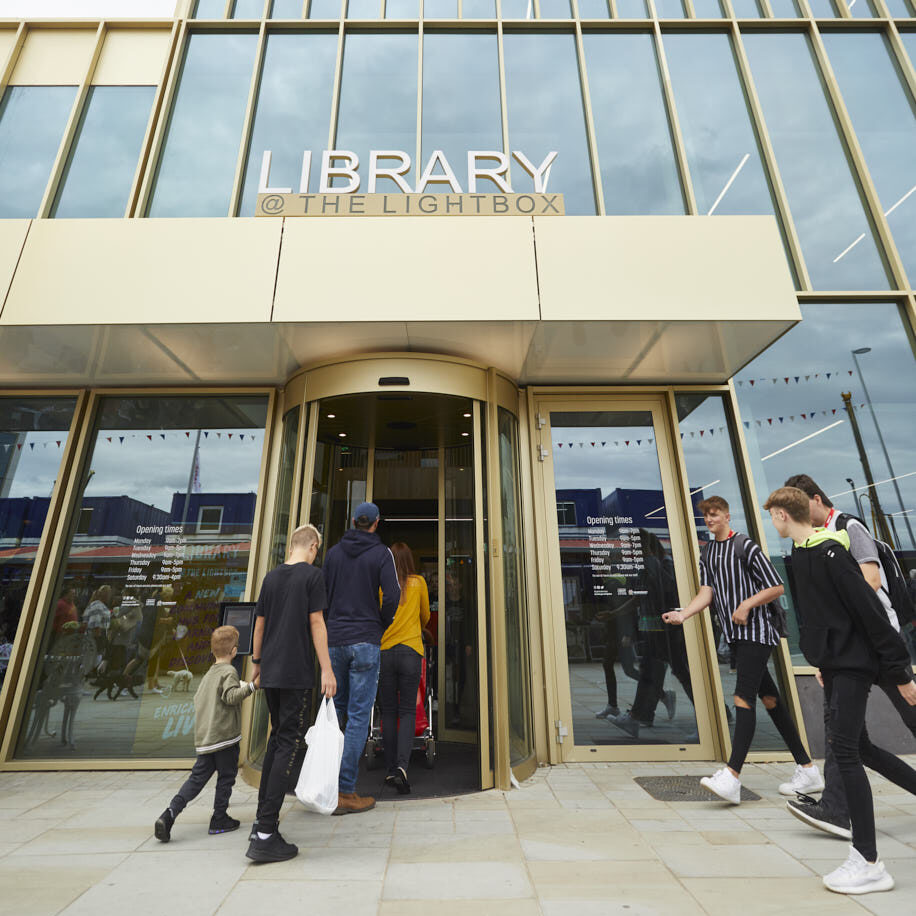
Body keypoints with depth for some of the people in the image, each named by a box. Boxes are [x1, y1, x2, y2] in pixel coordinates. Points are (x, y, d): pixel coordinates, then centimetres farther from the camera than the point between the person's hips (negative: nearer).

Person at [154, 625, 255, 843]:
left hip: (204, 738, 7)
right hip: (225, 735, -7)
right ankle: (219, 820, 16)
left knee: (197, 778, 13)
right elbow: (231, 696, -24)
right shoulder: (229, 672, -12)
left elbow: (197, 698, 24)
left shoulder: (208, 674, 14)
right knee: (226, 778, 8)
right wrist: (250, 685, -27)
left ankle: (169, 814, -1)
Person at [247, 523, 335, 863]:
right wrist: (327, 669, -9)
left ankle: (262, 819, 28)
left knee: (276, 739, 20)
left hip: (270, 672, 7)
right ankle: (265, 835, -1)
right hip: (297, 673, -7)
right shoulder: (312, 575, -8)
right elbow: (316, 623, -12)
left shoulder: (270, 577, 10)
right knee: (288, 744, -1)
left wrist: (256, 661, 27)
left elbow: (259, 622, 15)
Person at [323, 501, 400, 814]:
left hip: (334, 640, 5)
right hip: (365, 642, -4)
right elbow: (391, 596, -14)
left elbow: (323, 594, 9)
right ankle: (346, 792, 6)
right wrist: (380, 627, 3)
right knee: (359, 715, 2)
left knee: (334, 711, 19)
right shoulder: (381, 553, -5)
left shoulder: (333, 552, 7)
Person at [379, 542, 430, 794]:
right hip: (411, 651, 0)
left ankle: (391, 770, 17)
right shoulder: (419, 583, 4)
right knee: (408, 711, 5)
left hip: (385, 652, 1)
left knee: (388, 712, 11)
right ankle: (401, 766, -9)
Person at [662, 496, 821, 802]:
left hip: (755, 631, -8)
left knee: (743, 699, -14)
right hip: (736, 636, 8)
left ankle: (731, 777, -17)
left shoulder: (745, 546, -8)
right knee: (769, 699, 13)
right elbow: (706, 592, 2)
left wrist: (747, 604, -18)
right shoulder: (706, 554, 12)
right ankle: (808, 770, 26)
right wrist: (682, 614, -14)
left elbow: (777, 587, -7)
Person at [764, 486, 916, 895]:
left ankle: (868, 863, 2)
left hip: (853, 663, -9)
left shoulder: (829, 552, -20)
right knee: (857, 746, 18)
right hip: (834, 662, 9)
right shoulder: (800, 554, 8)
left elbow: (871, 611, -20)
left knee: (844, 748, -9)